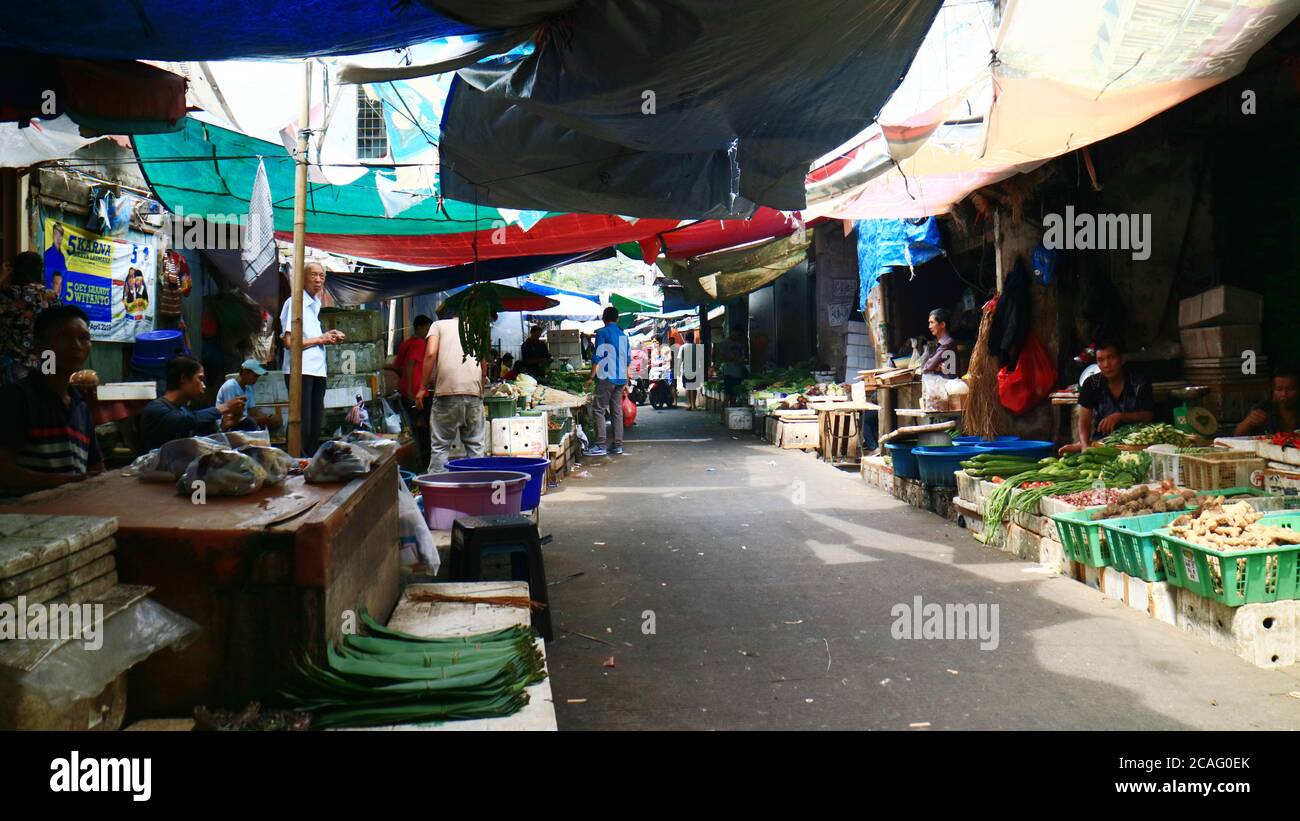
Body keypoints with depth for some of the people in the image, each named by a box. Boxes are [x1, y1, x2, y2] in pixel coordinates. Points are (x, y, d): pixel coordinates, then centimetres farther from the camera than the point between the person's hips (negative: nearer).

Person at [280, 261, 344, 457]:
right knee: (302, 424, -6)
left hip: (317, 371, 8)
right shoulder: (295, 302, -8)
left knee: (315, 425, 10)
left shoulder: (315, 304, 17)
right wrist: (320, 339, -8)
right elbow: (289, 342, -15)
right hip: (300, 371, -8)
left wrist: (329, 337, 8)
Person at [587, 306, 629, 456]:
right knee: (617, 411, 8)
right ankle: (617, 445, 8)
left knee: (600, 409, -4)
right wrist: (626, 382, 23)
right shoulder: (623, 335, 15)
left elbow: (597, 357, -10)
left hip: (606, 377, -6)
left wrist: (592, 376, -5)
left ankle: (599, 445, -9)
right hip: (620, 378, 6)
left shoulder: (602, 333, -4)